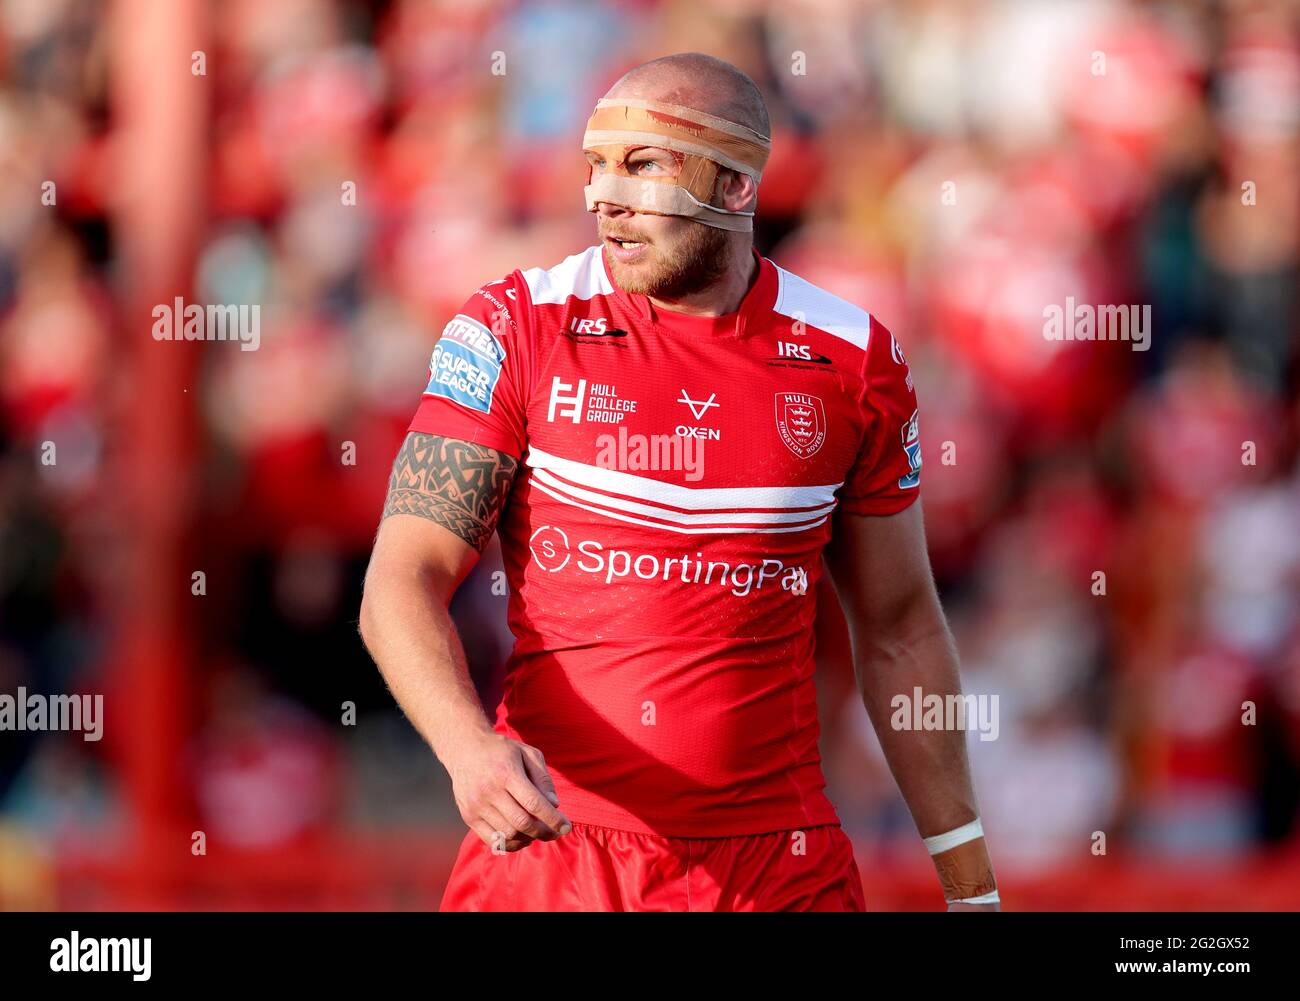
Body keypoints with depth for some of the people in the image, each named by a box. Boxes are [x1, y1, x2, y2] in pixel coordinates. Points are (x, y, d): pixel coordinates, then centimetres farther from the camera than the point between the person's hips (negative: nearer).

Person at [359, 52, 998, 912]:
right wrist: (469, 746, -28)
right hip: (547, 848, -1)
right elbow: (403, 583, -8)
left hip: (775, 868, 1)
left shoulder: (850, 360, 3)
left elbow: (899, 633, 12)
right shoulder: (518, 330, -3)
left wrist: (970, 885, 13)